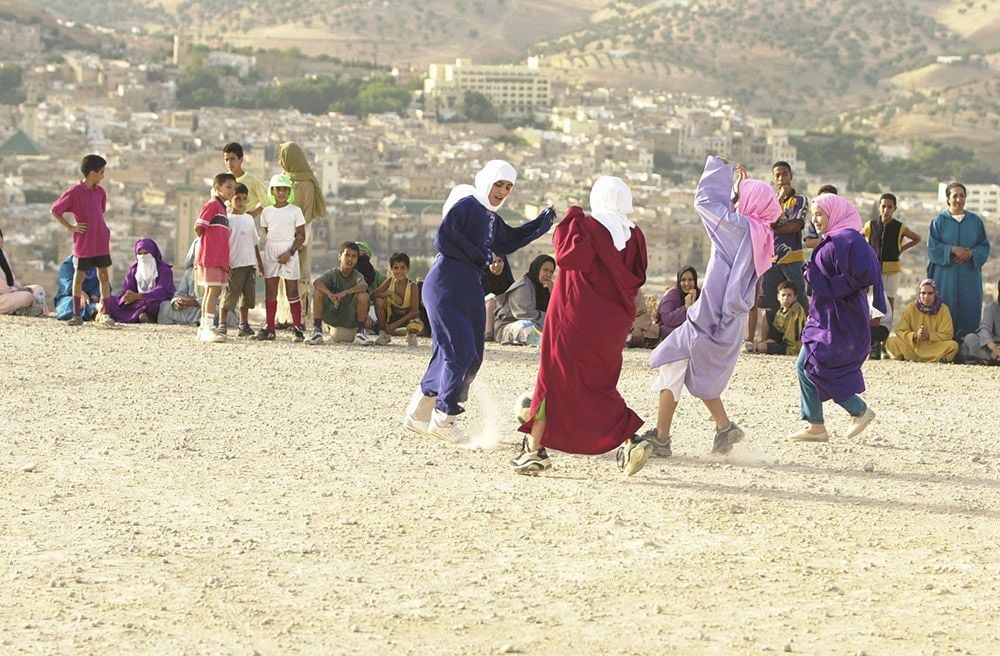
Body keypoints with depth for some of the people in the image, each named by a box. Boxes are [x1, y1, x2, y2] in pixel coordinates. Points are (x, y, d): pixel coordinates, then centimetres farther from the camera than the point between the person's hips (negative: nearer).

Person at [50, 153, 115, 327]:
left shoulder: (100, 192, 5)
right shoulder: (74, 192, -12)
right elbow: (54, 210, -8)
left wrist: (102, 230, 10)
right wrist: (70, 227, -10)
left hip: (101, 242, 5)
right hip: (83, 243, -5)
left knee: (104, 276, 2)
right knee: (79, 277, 5)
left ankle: (104, 313, 6)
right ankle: (76, 314, 14)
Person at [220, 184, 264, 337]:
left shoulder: (249, 219, 15)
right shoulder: (227, 219, -5)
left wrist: (259, 261, 19)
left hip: (250, 264, 7)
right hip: (234, 265, -7)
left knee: (247, 296, 9)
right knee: (229, 296, -4)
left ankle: (244, 326, 15)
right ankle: (222, 325, 3)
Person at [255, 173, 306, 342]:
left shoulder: (295, 211, 0)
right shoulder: (267, 212, 9)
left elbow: (301, 236, -1)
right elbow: (266, 233, 15)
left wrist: (290, 252, -12)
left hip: (289, 253, -4)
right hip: (270, 252, 4)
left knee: (292, 292, -3)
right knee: (270, 293, 4)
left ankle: (297, 328, 1)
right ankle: (270, 329, 7)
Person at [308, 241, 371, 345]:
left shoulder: (357, 276, -7)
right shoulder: (332, 273, -3)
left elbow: (363, 286, -31)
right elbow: (317, 282, -24)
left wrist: (345, 292, -46)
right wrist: (329, 294, -43)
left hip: (351, 319, -1)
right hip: (332, 316, 1)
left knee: (363, 295, -29)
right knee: (317, 290, -19)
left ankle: (360, 332, -11)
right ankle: (317, 329, -14)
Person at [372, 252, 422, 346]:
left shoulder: (412, 286, -21)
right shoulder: (390, 281, -13)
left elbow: (414, 310, -23)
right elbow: (375, 294, -19)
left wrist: (396, 324, -28)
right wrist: (390, 293, -36)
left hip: (408, 316, -3)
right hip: (392, 315, 3)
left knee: (415, 328, -38)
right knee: (379, 300, -26)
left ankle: (411, 335, 4)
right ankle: (384, 334, -10)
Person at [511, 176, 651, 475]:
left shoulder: (587, 226, -12)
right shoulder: (633, 236, 3)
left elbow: (570, 255, -28)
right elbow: (636, 278, 5)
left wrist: (570, 221, -16)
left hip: (575, 318, -5)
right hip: (612, 324, 5)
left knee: (555, 378, 5)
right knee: (599, 385, 17)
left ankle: (534, 448, 5)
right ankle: (629, 442, 0)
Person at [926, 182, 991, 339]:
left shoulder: (975, 221, 8)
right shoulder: (939, 221, 3)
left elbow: (984, 247, 7)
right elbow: (932, 247, -2)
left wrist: (970, 254, -12)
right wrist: (953, 250, -15)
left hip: (969, 277, 2)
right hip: (946, 277, -2)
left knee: (969, 313, 0)